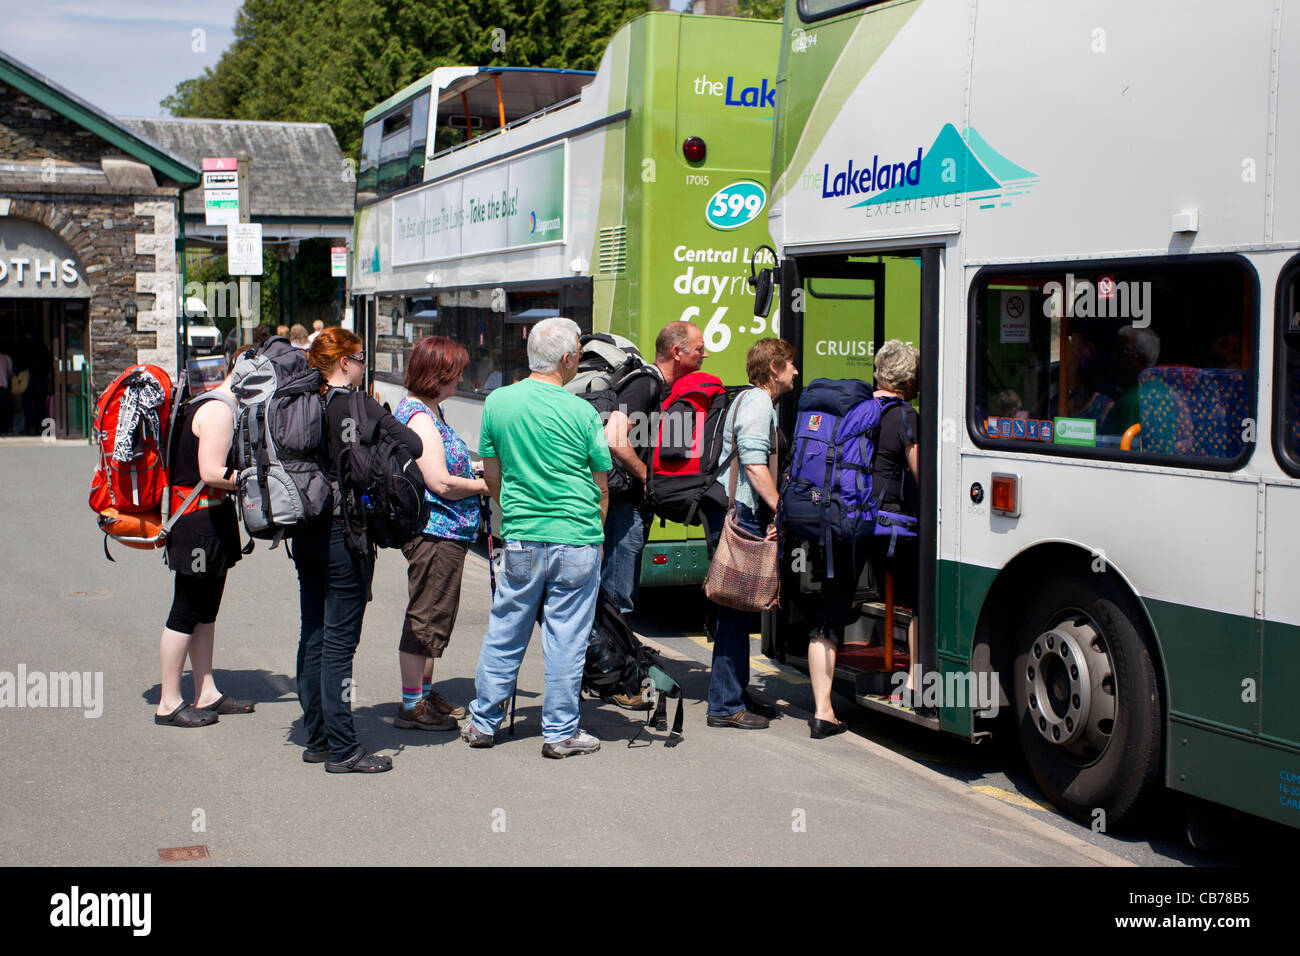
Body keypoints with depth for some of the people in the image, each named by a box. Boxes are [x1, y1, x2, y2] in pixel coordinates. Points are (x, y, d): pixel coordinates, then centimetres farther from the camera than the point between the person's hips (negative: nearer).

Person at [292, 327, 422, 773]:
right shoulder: (356, 405, -13)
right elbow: (414, 446, -14)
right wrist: (382, 422, 5)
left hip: (305, 533, 7)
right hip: (345, 532, -7)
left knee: (313, 636, 13)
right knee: (339, 639, -3)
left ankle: (317, 739, 22)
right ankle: (342, 749, 1)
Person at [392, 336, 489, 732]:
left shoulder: (429, 412, 15)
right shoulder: (419, 417, -17)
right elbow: (440, 482, -22)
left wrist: (477, 474, 11)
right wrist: (486, 485, -11)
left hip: (444, 533, 11)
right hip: (434, 532, -11)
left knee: (436, 614, 18)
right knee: (426, 616, -4)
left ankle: (424, 692, 29)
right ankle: (412, 705, 3)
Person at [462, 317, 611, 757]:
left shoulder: (497, 402, 0)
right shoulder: (582, 413, -8)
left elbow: (491, 474, 10)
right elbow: (602, 490, -1)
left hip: (520, 540, 3)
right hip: (577, 542, -3)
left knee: (504, 634, 13)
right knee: (566, 639, 4)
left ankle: (483, 722, 22)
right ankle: (561, 732, 11)